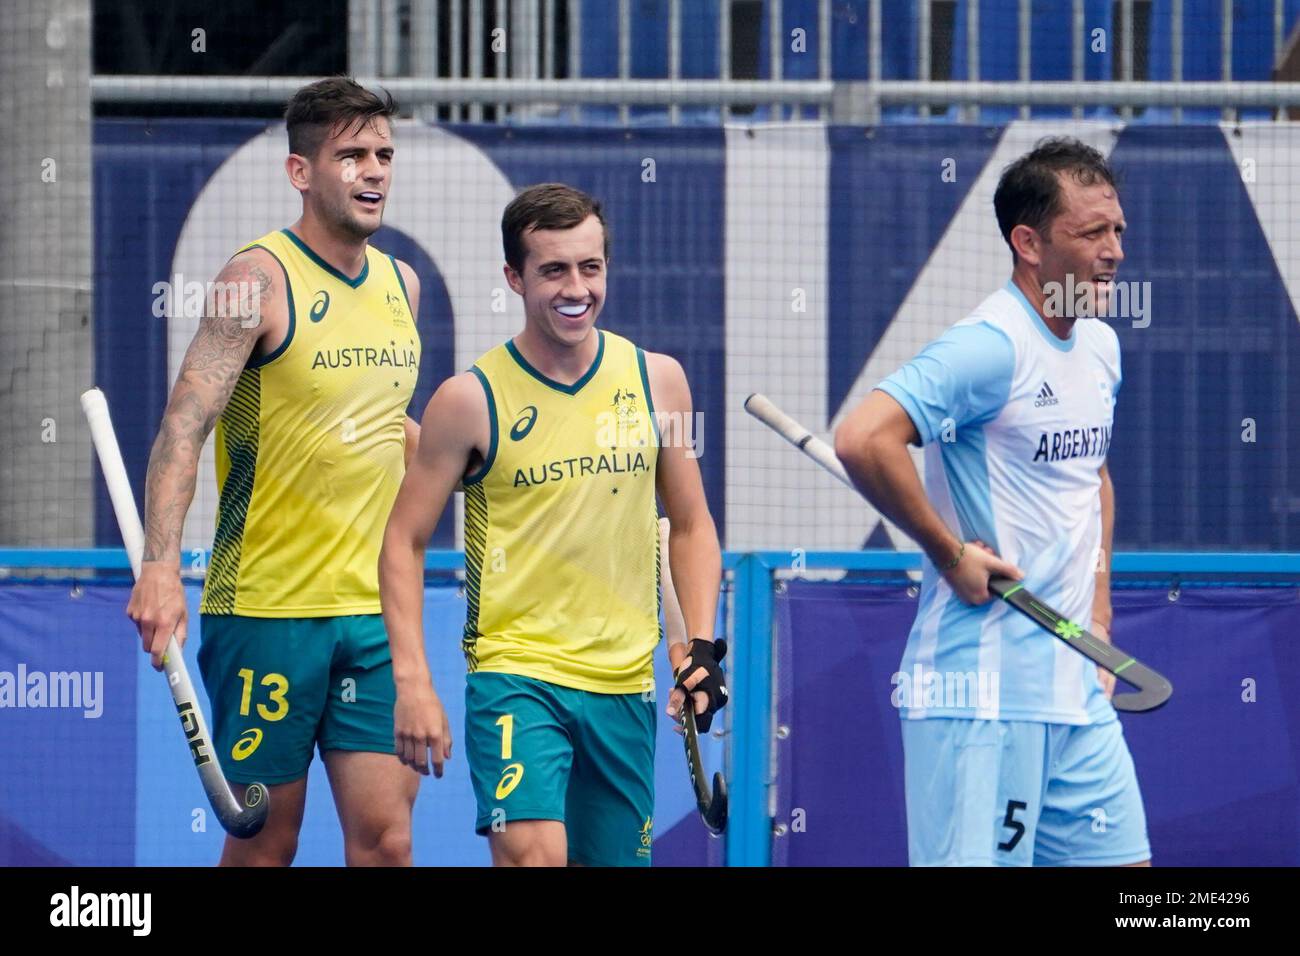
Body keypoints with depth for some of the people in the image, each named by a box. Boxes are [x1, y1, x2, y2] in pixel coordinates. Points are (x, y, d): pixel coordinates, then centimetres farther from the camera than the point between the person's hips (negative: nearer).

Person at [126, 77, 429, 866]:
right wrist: (162, 569, -28)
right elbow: (184, 425, -18)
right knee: (264, 841, 1)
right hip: (267, 605, -5)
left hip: (378, 610, 5)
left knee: (386, 835, -3)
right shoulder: (260, 279, -10)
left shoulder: (401, 284, 11)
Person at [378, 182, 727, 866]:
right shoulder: (471, 400, -6)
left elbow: (691, 524, 15)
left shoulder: (657, 380, 4)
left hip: (626, 683, 4)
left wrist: (702, 643, 1)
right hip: (516, 673, -4)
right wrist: (412, 683, -11)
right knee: (531, 854, -24)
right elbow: (404, 541, -1)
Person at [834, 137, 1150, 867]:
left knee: (1120, 854, 8)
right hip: (984, 692, -9)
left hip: (1078, 689, 9)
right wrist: (950, 553, -18)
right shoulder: (990, 346, -15)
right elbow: (864, 439, -27)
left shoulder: (1102, 347, 13)